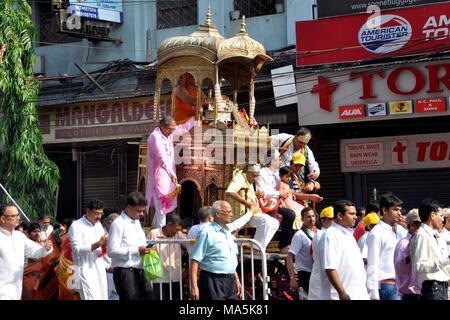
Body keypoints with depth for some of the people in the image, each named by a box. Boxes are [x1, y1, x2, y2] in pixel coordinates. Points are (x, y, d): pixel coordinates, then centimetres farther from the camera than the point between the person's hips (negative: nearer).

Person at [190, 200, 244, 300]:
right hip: (213, 283, -7)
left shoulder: (229, 233, 17)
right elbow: (195, 260, -14)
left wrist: (237, 280, 20)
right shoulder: (207, 233, -8)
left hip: (230, 282, 8)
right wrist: (194, 287, -20)